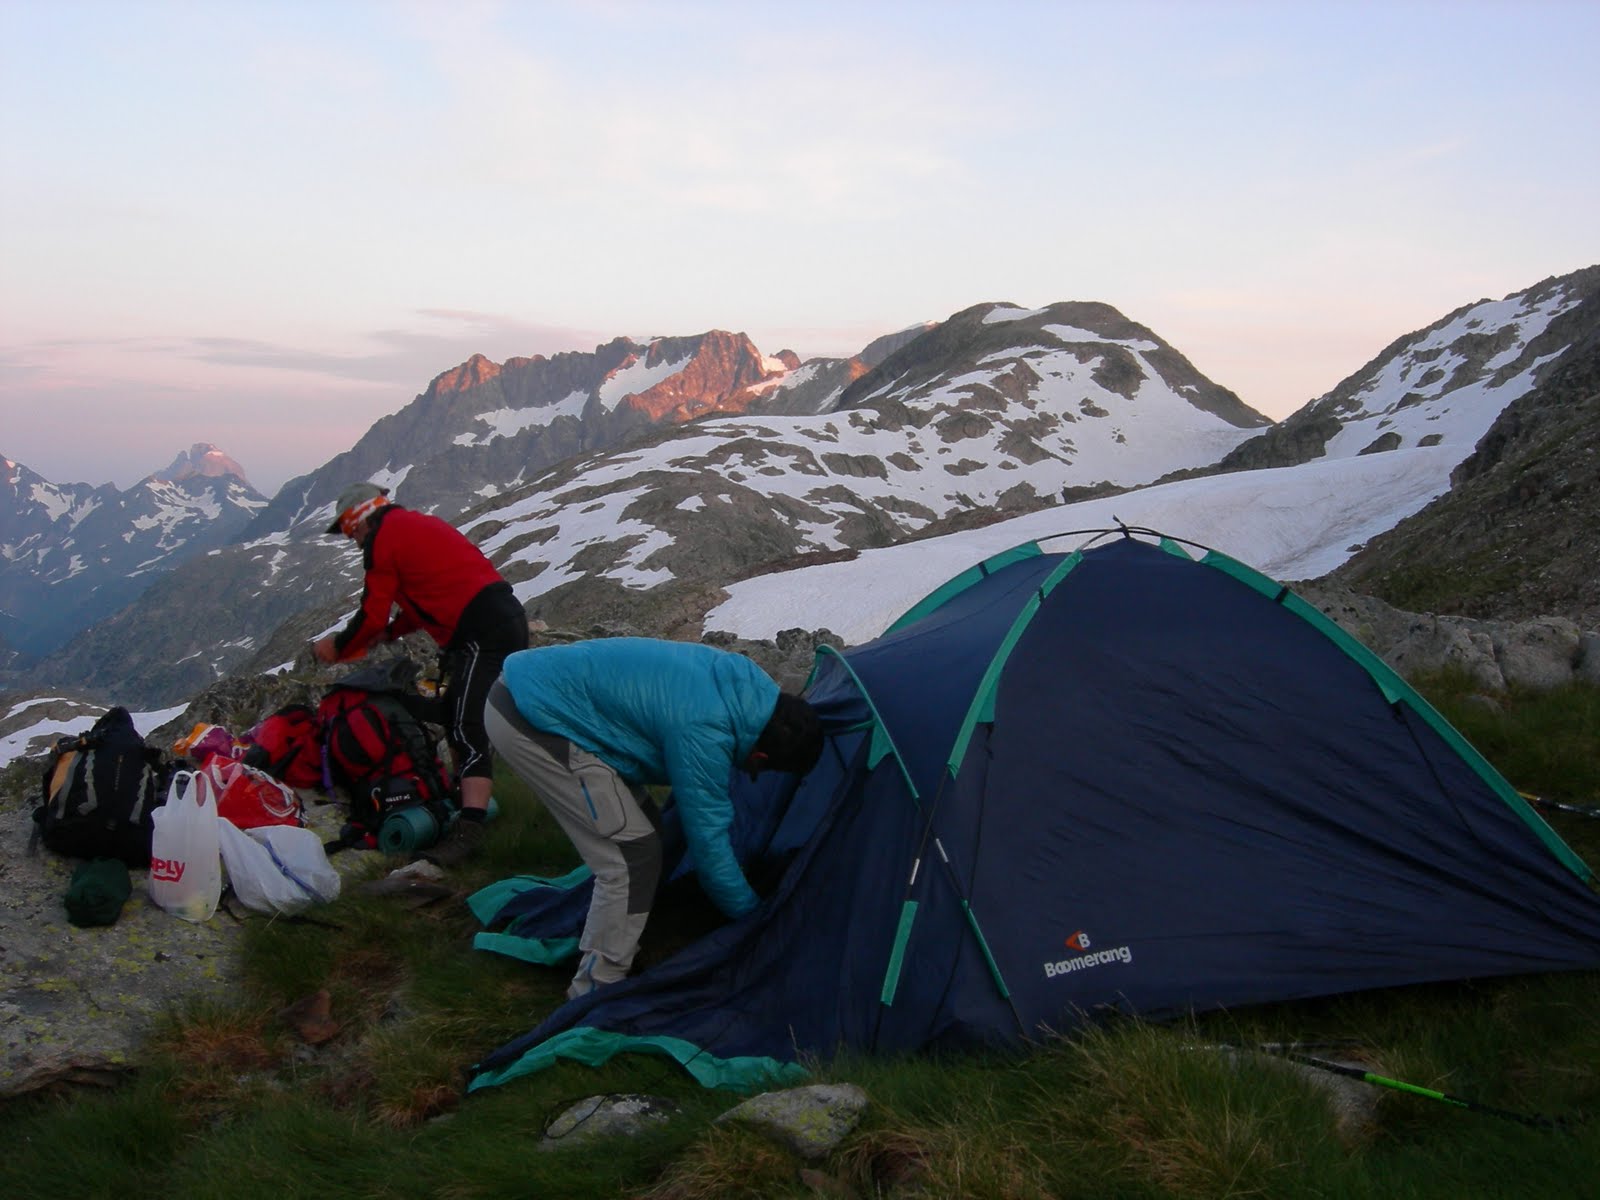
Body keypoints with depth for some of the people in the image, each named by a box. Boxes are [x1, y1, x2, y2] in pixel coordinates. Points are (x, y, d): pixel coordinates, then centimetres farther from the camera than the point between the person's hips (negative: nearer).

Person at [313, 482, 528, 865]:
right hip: (508, 617, 10)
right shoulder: (421, 524, 25)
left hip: (481, 634, -10)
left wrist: (337, 647, 14)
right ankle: (472, 800, 27)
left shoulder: (383, 539, -2)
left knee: (469, 729, -17)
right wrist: (388, 632, 29)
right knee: (457, 715, 20)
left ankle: (468, 830, -25)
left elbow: (372, 616, -2)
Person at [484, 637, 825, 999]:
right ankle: (597, 990, 6)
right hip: (532, 718, -10)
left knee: (642, 830, 15)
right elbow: (708, 840, -14)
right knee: (632, 853, -7)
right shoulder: (702, 729, -24)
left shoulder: (738, 678, 3)